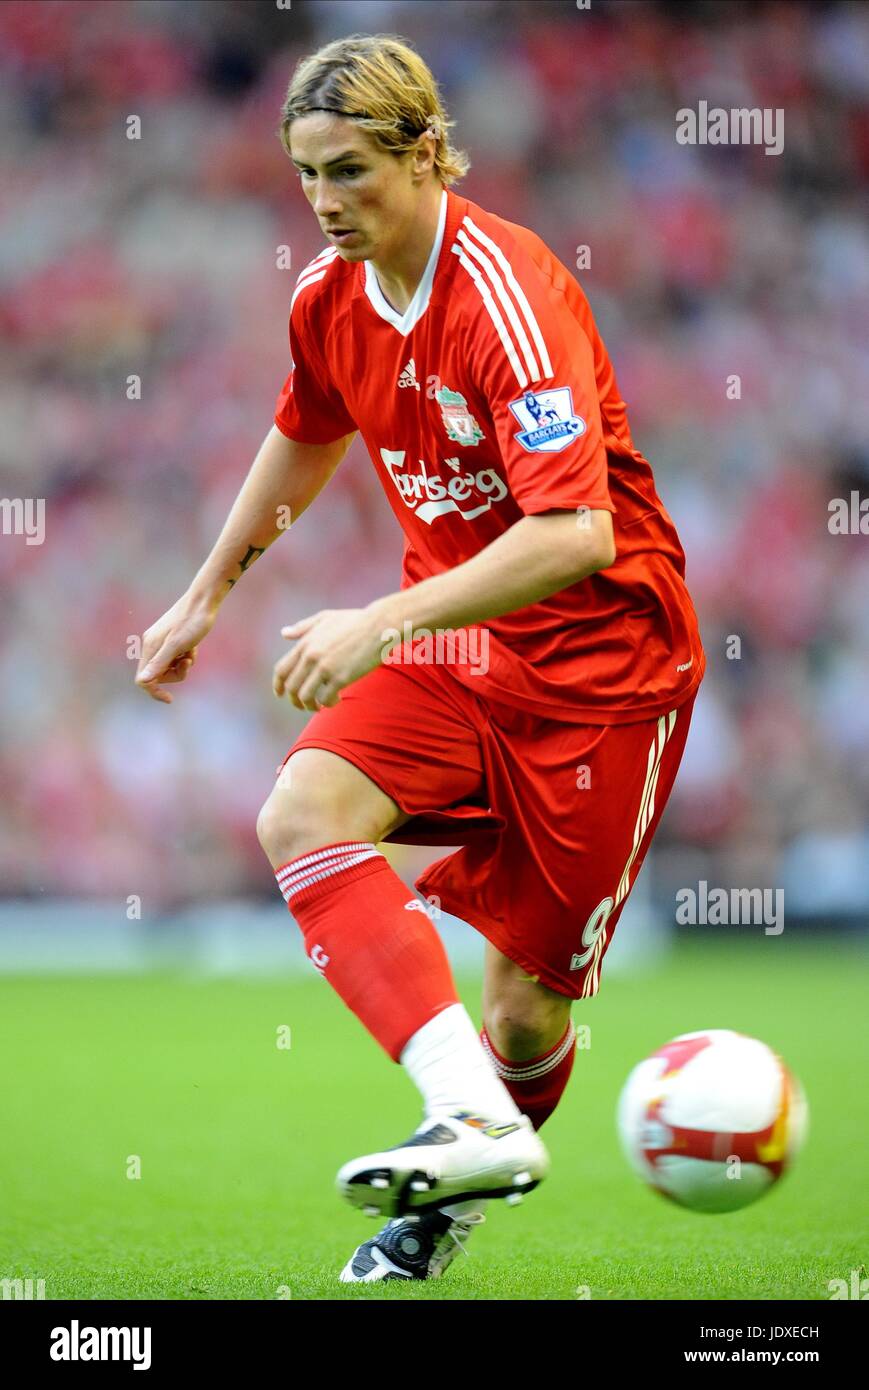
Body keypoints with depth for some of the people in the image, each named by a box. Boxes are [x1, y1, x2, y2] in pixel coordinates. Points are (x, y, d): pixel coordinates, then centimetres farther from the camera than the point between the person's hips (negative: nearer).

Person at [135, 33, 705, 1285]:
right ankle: (472, 1119, -30)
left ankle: (477, 1159, 26)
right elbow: (307, 438, 23)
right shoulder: (329, 299, 0)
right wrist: (208, 594, 29)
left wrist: (384, 624, -37)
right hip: (456, 642, 6)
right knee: (302, 815, -23)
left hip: (600, 658, -6)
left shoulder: (507, 292, -24)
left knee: (529, 1005, -4)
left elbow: (575, 533, -33)